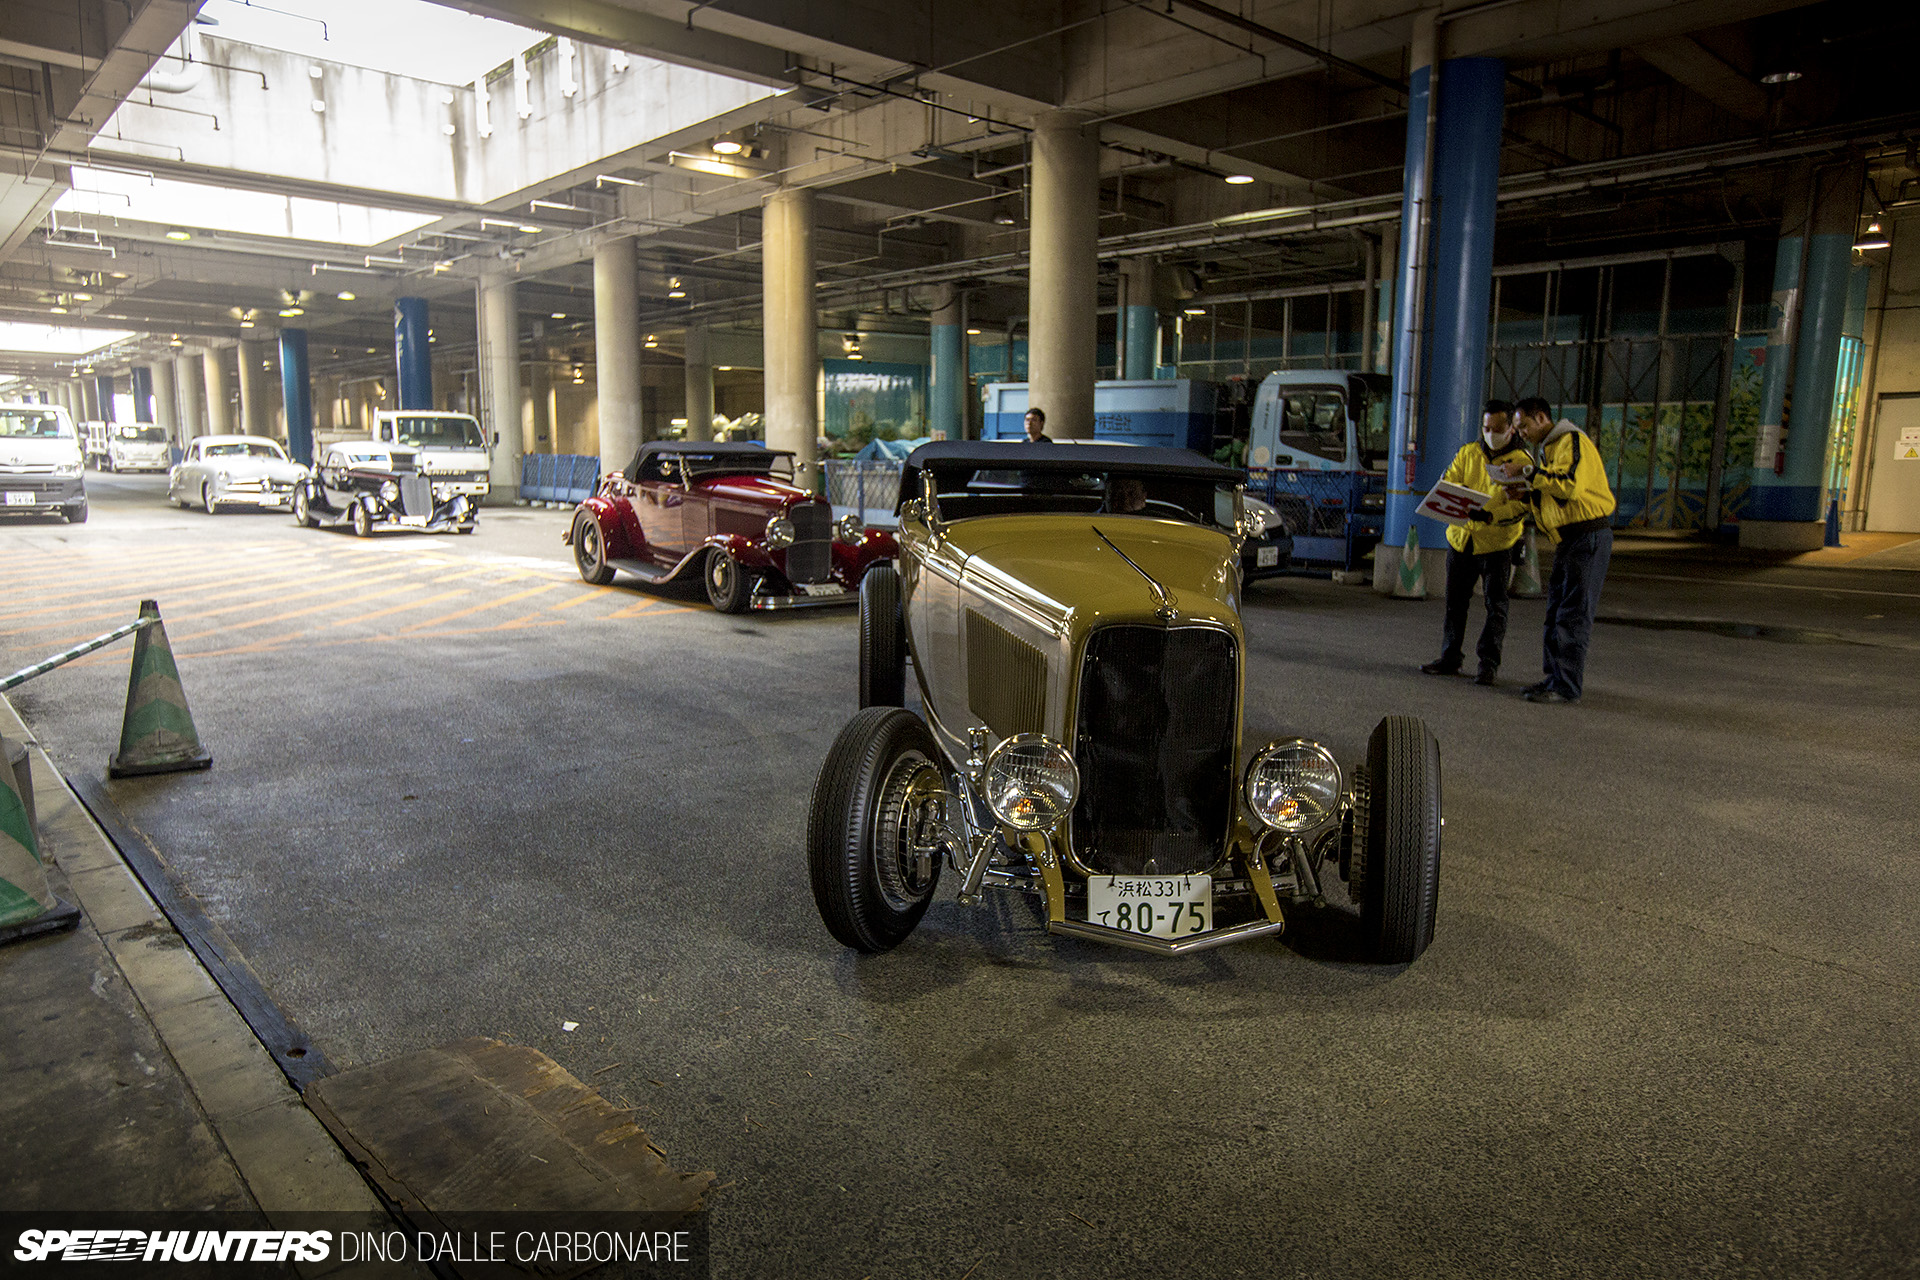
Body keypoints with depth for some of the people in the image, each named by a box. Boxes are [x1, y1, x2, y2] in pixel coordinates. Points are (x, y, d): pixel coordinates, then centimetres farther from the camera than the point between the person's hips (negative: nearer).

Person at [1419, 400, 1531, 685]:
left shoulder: (1522, 462, -7)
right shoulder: (1467, 453, 6)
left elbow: (1520, 506, -16)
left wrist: (1489, 515, -34)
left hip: (1497, 544, -4)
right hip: (1460, 539, 4)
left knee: (1496, 605, -2)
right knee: (1455, 602, 10)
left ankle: (1488, 663, 6)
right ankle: (1450, 658, 21)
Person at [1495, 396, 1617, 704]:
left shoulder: (1572, 441, -12)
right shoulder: (1550, 447, 20)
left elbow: (1570, 484, -27)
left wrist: (1528, 473, -21)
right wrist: (1527, 493, 7)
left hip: (1589, 537, -10)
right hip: (1569, 539, 10)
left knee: (1573, 614, -9)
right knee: (1555, 611, 13)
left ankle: (1567, 685, -6)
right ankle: (1554, 676, 20)